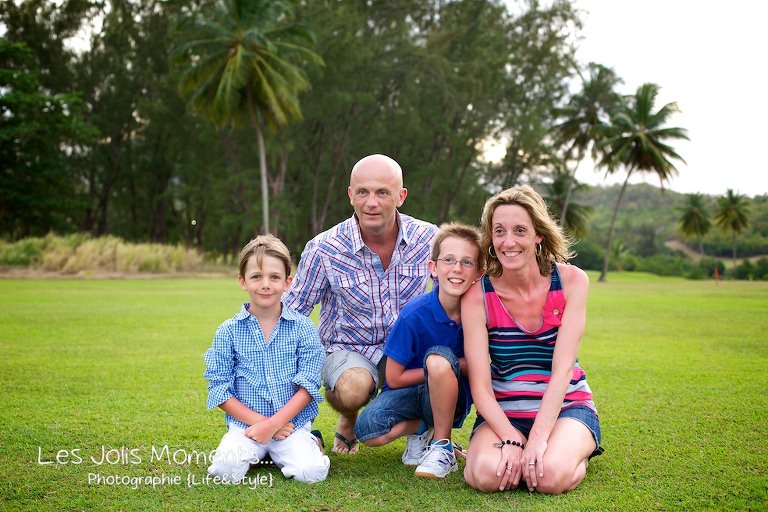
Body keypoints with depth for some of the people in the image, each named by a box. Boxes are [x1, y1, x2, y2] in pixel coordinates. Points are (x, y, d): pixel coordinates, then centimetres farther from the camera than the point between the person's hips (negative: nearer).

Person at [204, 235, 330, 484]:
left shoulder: (303, 328, 0)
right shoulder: (228, 332, 1)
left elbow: (308, 385, -5)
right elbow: (219, 389, 0)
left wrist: (273, 423, -14)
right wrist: (258, 421, -10)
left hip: (292, 422, 0)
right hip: (245, 423, 1)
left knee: (311, 471, -24)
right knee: (226, 469, -26)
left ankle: (310, 443, 9)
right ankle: (255, 451, 7)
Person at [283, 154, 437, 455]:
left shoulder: (427, 238, -9)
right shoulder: (323, 250, -14)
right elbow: (291, 312, -2)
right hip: (350, 349, -1)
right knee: (353, 388, -36)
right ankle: (348, 418, 6)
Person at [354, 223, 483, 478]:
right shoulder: (414, 314, -18)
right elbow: (394, 378, -11)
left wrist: (443, 367, -18)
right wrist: (447, 367, -13)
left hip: (452, 397, 0)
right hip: (410, 391, 0)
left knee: (438, 356, -32)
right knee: (368, 431, -29)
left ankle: (443, 447, -14)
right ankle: (420, 428, 5)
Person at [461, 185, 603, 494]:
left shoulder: (571, 280, -9)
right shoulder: (478, 295, -9)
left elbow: (562, 369, -15)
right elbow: (480, 386, -12)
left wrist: (538, 437, -25)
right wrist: (511, 440, -26)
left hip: (565, 407, 0)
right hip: (503, 413, 0)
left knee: (551, 475, -30)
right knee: (487, 474, -30)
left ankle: (578, 453, 6)